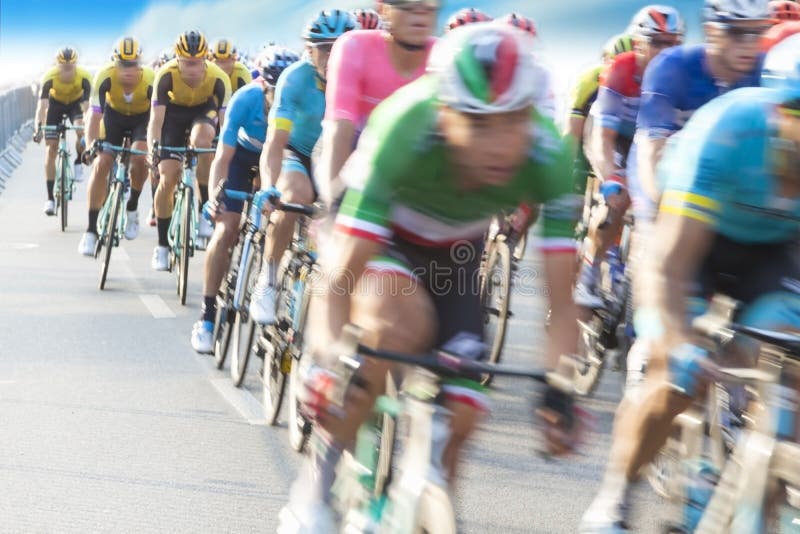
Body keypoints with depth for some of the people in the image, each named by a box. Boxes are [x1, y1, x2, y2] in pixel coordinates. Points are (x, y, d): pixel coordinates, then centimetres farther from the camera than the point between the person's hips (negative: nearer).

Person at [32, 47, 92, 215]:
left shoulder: (83, 77, -32)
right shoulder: (49, 77, -33)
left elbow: (87, 104, -39)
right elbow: (42, 104, -41)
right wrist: (39, 127, -55)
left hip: (76, 103, 0)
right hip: (55, 103, 0)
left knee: (82, 131, -32)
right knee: (51, 148, -9)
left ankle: (78, 163, -1)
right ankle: (50, 198, -5)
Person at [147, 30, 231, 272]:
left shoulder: (218, 79, -32)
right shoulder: (167, 75, -32)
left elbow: (225, 120, -32)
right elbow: (156, 119, -34)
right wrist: (153, 149, -47)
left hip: (204, 110, 0)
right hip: (175, 111, 1)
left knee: (201, 139, -37)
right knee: (167, 180, -10)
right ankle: (162, 246, 6)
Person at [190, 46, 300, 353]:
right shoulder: (246, 100, -34)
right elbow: (223, 157, -31)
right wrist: (214, 196, -46)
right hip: (244, 155, -1)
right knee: (226, 230, -12)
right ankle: (207, 315, -3)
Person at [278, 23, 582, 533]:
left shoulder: (548, 157, -34)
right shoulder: (403, 134, -42)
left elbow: (562, 303, -29)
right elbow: (337, 284, -41)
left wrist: (560, 390, -44)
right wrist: (332, 361, -58)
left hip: (453, 248, 3)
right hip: (378, 234, -3)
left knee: (460, 412, -7)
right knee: (398, 322, -34)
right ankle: (315, 487, -19)